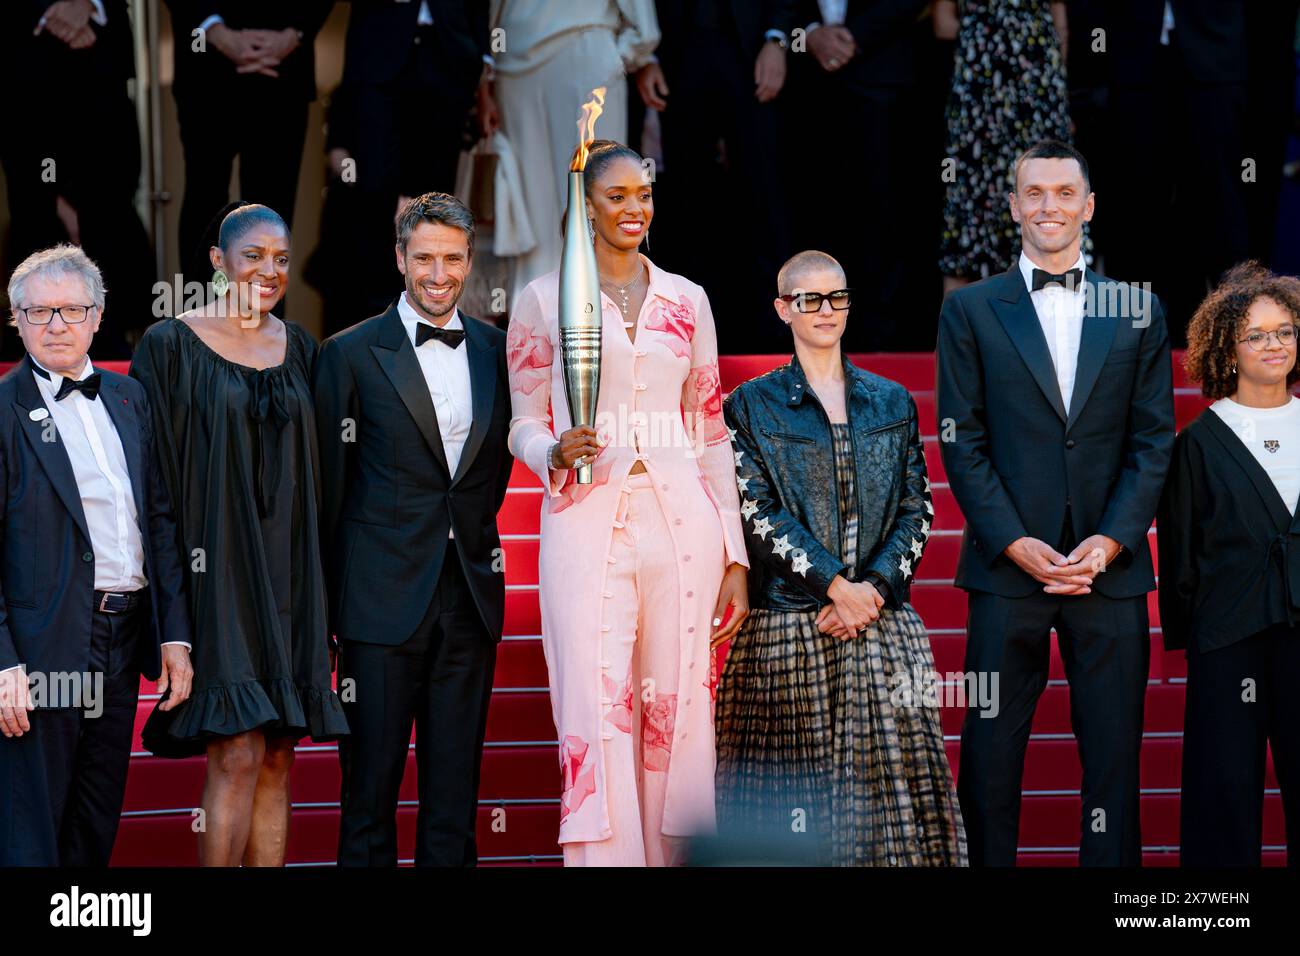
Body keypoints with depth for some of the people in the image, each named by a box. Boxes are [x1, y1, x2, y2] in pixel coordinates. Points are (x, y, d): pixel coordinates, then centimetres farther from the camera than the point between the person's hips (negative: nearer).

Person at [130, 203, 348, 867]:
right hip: (215, 569, -5)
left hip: (289, 574, 5)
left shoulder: (298, 348, 12)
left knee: (277, 760, 5)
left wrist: (317, 580, 11)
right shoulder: (172, 345, -3)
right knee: (238, 755, -13)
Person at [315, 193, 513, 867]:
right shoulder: (351, 354, -2)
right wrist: (325, 601, 0)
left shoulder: (496, 351, 10)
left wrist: (476, 541, 11)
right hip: (385, 601, -4)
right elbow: (328, 486, 0)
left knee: (455, 788, 7)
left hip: (470, 600, 4)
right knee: (371, 786, 0)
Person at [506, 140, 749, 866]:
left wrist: (736, 558, 8)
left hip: (681, 523, 2)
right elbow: (526, 425, 8)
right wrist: (556, 452, -16)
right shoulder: (545, 299, 6)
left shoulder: (687, 301, 12)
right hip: (586, 524, -2)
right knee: (598, 718, -10)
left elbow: (712, 433, 13)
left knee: (679, 716, 0)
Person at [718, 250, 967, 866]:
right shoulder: (752, 406, 5)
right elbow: (760, 514, -4)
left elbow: (915, 511, 9)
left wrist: (874, 587, -8)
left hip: (884, 625, 2)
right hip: (788, 627, -2)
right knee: (796, 791, -4)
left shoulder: (891, 402, 14)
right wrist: (835, 585, -13)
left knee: (889, 782, -2)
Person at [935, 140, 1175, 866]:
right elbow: (962, 443, 1)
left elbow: (1154, 442, 6)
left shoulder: (1138, 311, 10)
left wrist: (1110, 541, -7)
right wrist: (1017, 545, -10)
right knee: (991, 751, 0)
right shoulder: (971, 310, 6)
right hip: (1008, 563, -1)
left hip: (1109, 564, 1)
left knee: (1114, 753, 2)